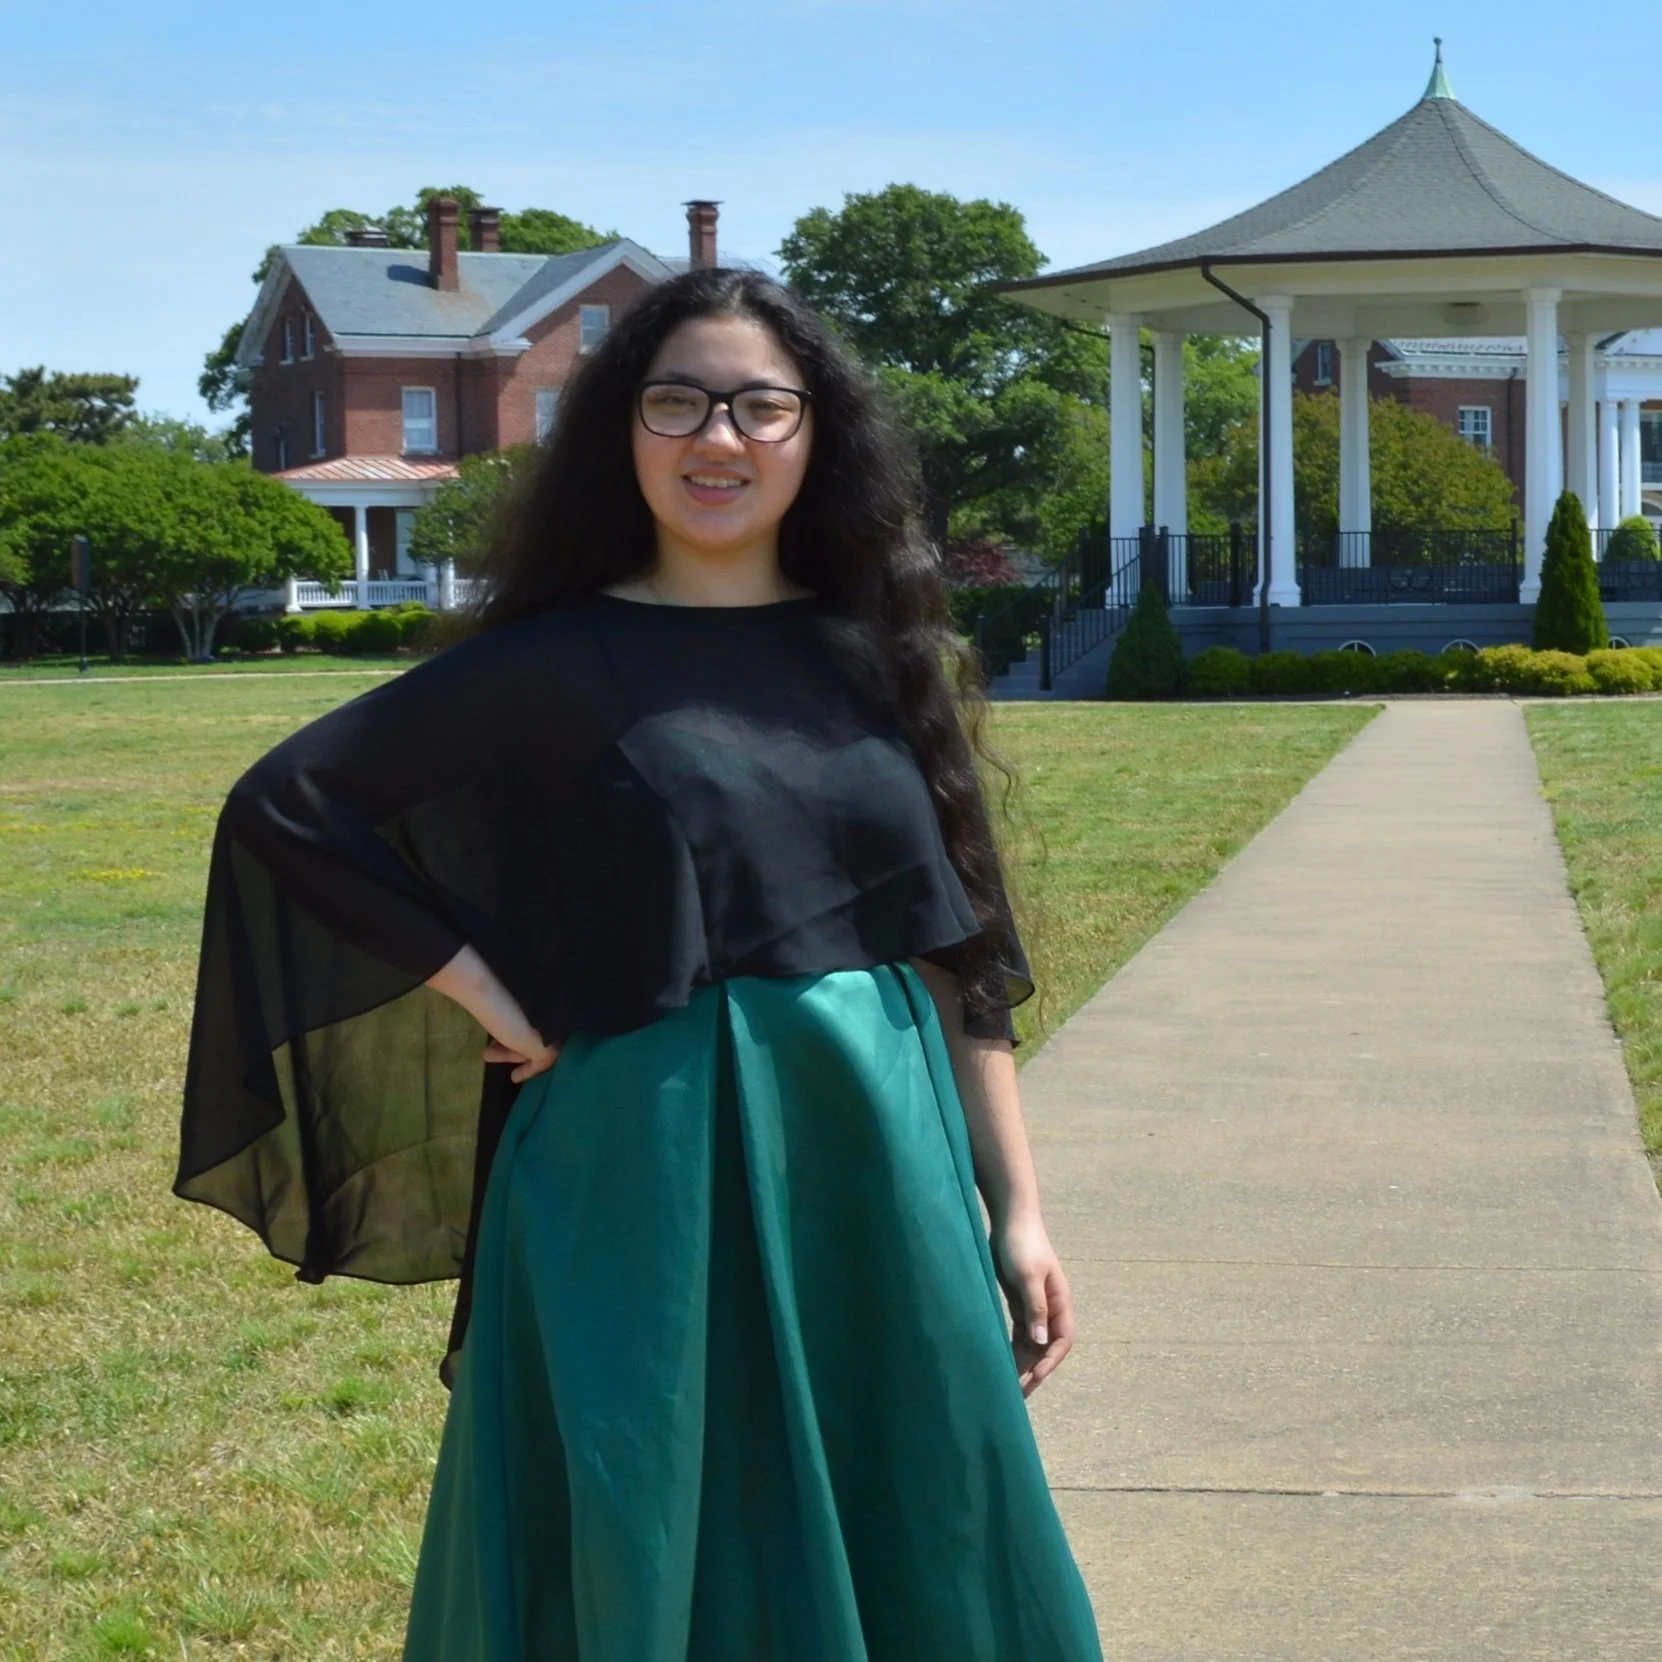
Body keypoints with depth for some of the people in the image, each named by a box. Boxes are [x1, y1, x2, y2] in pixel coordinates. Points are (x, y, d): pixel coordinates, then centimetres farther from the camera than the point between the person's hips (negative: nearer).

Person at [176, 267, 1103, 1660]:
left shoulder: (874, 655, 7)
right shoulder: (557, 669, -3)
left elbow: (958, 954, 9)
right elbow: (284, 806, -2)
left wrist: (1015, 1208, 5)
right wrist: (491, 995, -7)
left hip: (879, 1181, 4)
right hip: (648, 1184, -3)